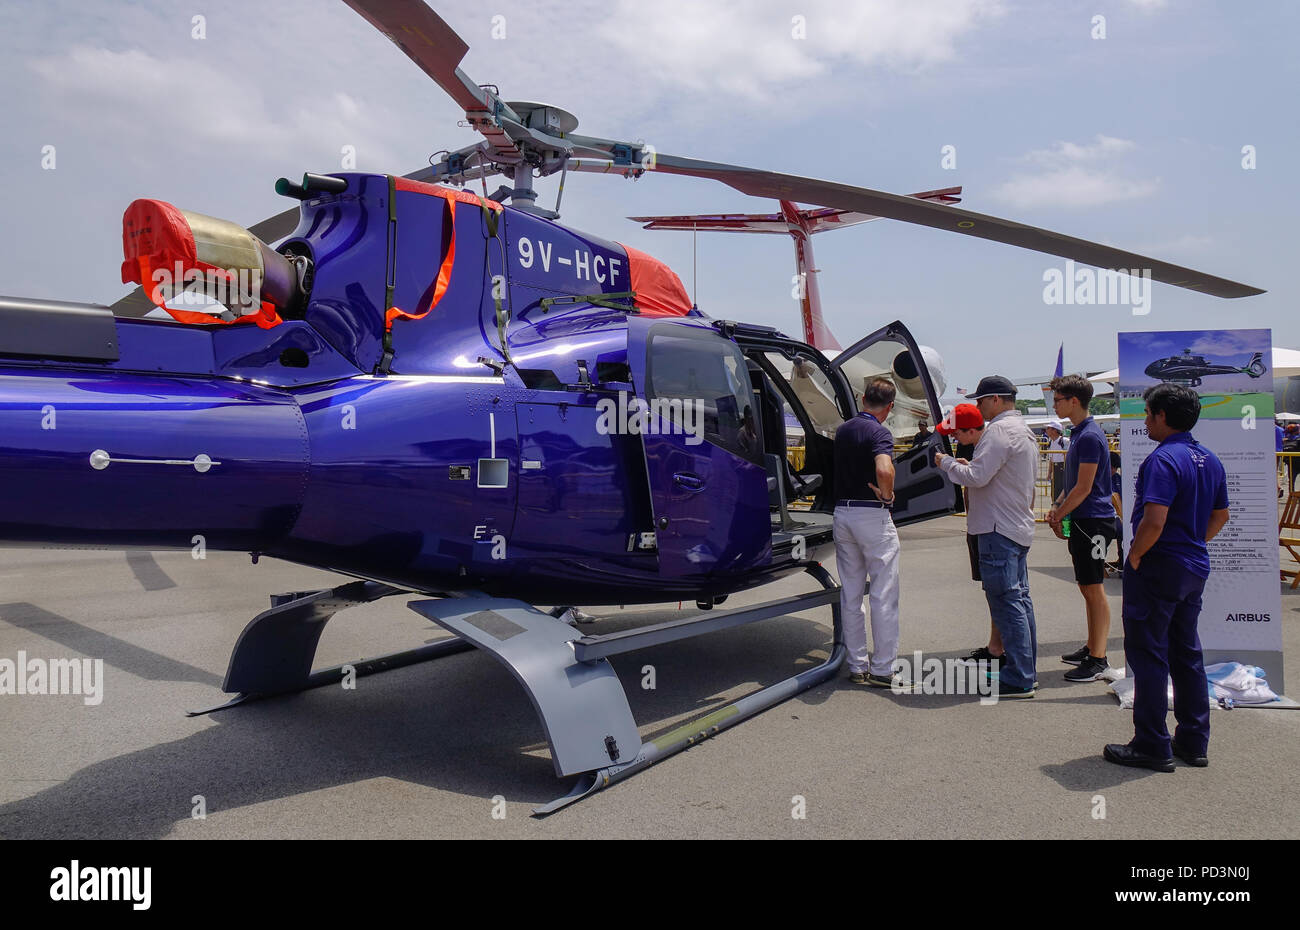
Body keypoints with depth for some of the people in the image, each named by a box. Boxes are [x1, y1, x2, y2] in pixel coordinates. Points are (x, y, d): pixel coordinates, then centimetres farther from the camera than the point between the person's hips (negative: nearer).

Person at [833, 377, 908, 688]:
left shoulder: (842, 429, 11)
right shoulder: (879, 432, -13)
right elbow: (884, 469, -31)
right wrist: (888, 495, -14)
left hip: (841, 514, 7)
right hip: (872, 515, -7)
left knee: (850, 594, 11)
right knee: (884, 596, 1)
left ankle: (856, 666, 18)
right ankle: (882, 670, 4)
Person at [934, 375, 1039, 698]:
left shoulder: (1000, 430, -15)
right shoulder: (1024, 431, 19)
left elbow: (977, 477, -20)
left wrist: (946, 462, -5)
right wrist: (965, 465, 18)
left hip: (1000, 529, -11)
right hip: (1020, 526, 11)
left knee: (1006, 602, -7)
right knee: (1019, 598, 14)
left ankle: (1018, 680, -4)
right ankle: (1027, 672, 22)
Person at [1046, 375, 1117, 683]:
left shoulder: (1089, 436, -17)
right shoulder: (1078, 432, 15)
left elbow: (1084, 488, -19)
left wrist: (1059, 516, -10)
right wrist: (1057, 507, 11)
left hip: (1093, 521, -10)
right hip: (1082, 521, 10)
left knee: (1094, 590, -5)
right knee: (1087, 588, 16)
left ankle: (1098, 660, 1)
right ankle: (1092, 648, 26)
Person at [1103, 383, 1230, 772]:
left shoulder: (1162, 460, -19)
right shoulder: (1210, 460, 10)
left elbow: (1154, 521, -28)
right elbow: (1220, 515, 20)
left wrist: (1135, 555, -13)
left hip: (1158, 568, -9)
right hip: (1195, 568, 9)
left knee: (1147, 653, 0)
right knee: (1187, 653, 16)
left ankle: (1151, 746, 6)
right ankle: (1194, 742, 24)